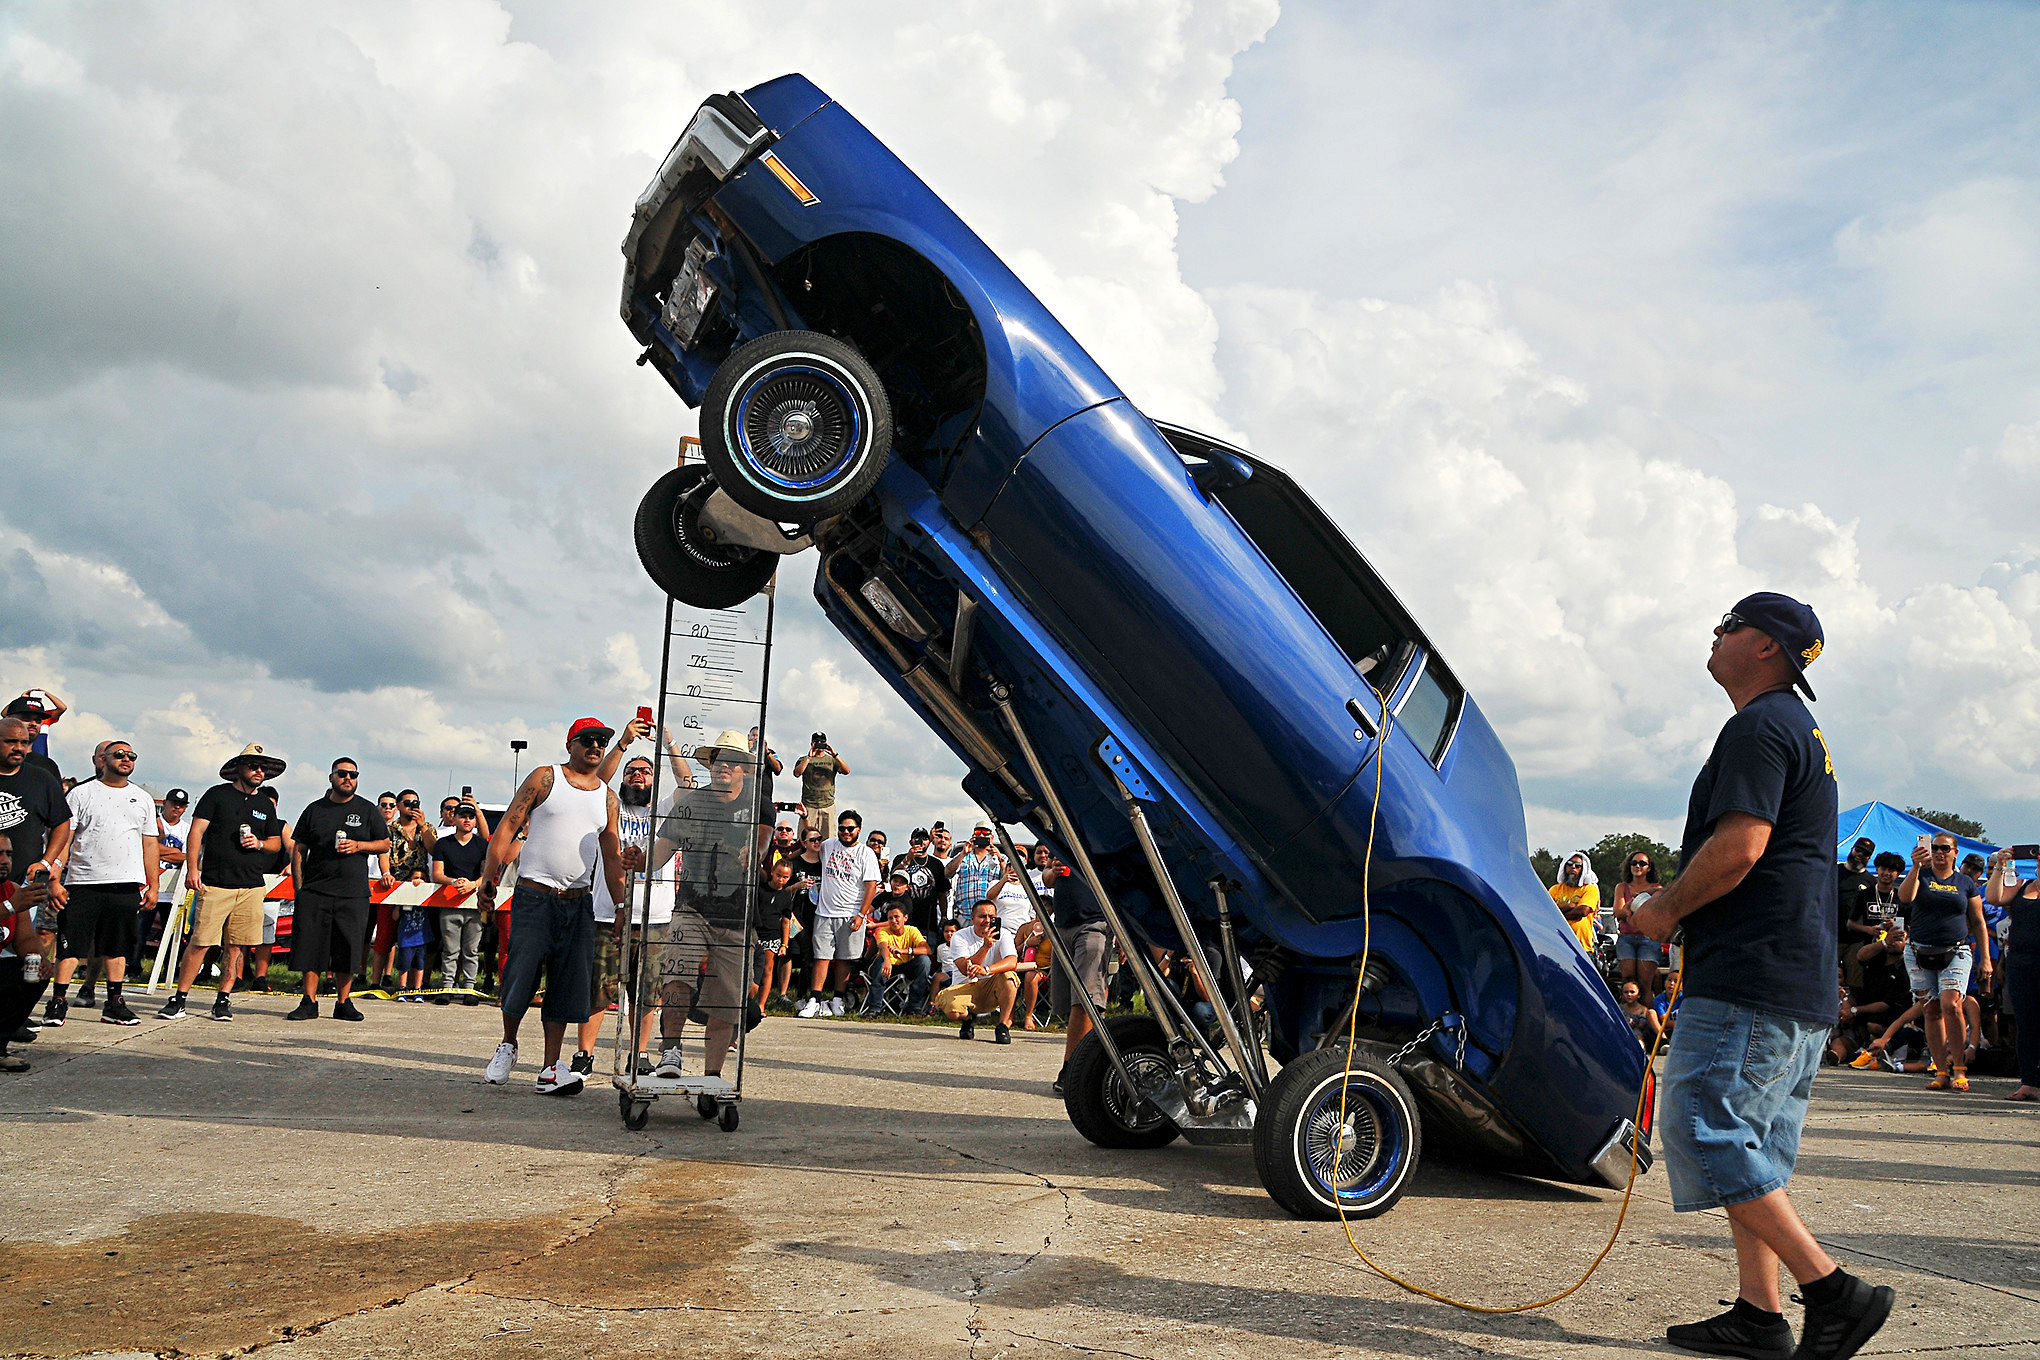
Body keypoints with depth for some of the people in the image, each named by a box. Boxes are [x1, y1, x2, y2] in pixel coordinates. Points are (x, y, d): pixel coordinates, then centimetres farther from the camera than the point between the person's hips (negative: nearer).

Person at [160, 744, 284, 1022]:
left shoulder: (266, 805, 16)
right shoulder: (218, 794, 4)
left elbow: (276, 842, 23)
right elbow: (196, 832, 0)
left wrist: (260, 843, 1)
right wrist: (192, 867, -10)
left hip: (252, 886, 4)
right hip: (215, 883, -4)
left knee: (236, 946, 3)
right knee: (200, 943, -7)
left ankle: (223, 999, 12)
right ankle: (179, 999, 2)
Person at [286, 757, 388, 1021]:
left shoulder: (368, 810, 8)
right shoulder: (315, 809, 10)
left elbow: (385, 844, 11)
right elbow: (299, 848, 10)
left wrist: (358, 845, -8)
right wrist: (298, 885, 2)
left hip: (353, 892, 0)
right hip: (315, 890, 1)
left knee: (348, 948, 1)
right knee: (310, 946, -2)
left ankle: (343, 1002, 10)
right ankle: (309, 1002, 7)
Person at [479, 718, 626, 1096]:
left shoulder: (608, 797, 14)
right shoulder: (545, 778, 3)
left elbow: (612, 858, 16)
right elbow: (507, 827, -1)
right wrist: (489, 878, -9)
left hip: (580, 903, 4)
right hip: (534, 895, -4)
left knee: (568, 983, 0)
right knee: (521, 971, -4)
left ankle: (551, 1069, 4)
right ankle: (508, 1045, 21)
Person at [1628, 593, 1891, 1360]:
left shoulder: (1758, 728, -12)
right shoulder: (1802, 730, 22)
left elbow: (1738, 847, -22)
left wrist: (1666, 910, -9)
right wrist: (1679, 905, 20)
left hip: (1750, 977, -11)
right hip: (1802, 986, 11)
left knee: (1705, 1134, -10)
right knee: (1749, 1148, 12)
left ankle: (1833, 1291, -8)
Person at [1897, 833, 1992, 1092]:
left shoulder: (1966, 883, 11)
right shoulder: (1922, 876, 8)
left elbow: (1978, 922, 13)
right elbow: (1905, 897, -13)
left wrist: (1986, 959, 7)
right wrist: (1916, 867, -24)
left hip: (1956, 953, -1)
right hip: (1920, 953, 1)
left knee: (1950, 1004, -18)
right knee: (1932, 1011, 1)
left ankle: (1959, 1068, -7)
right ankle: (1942, 1072, 5)